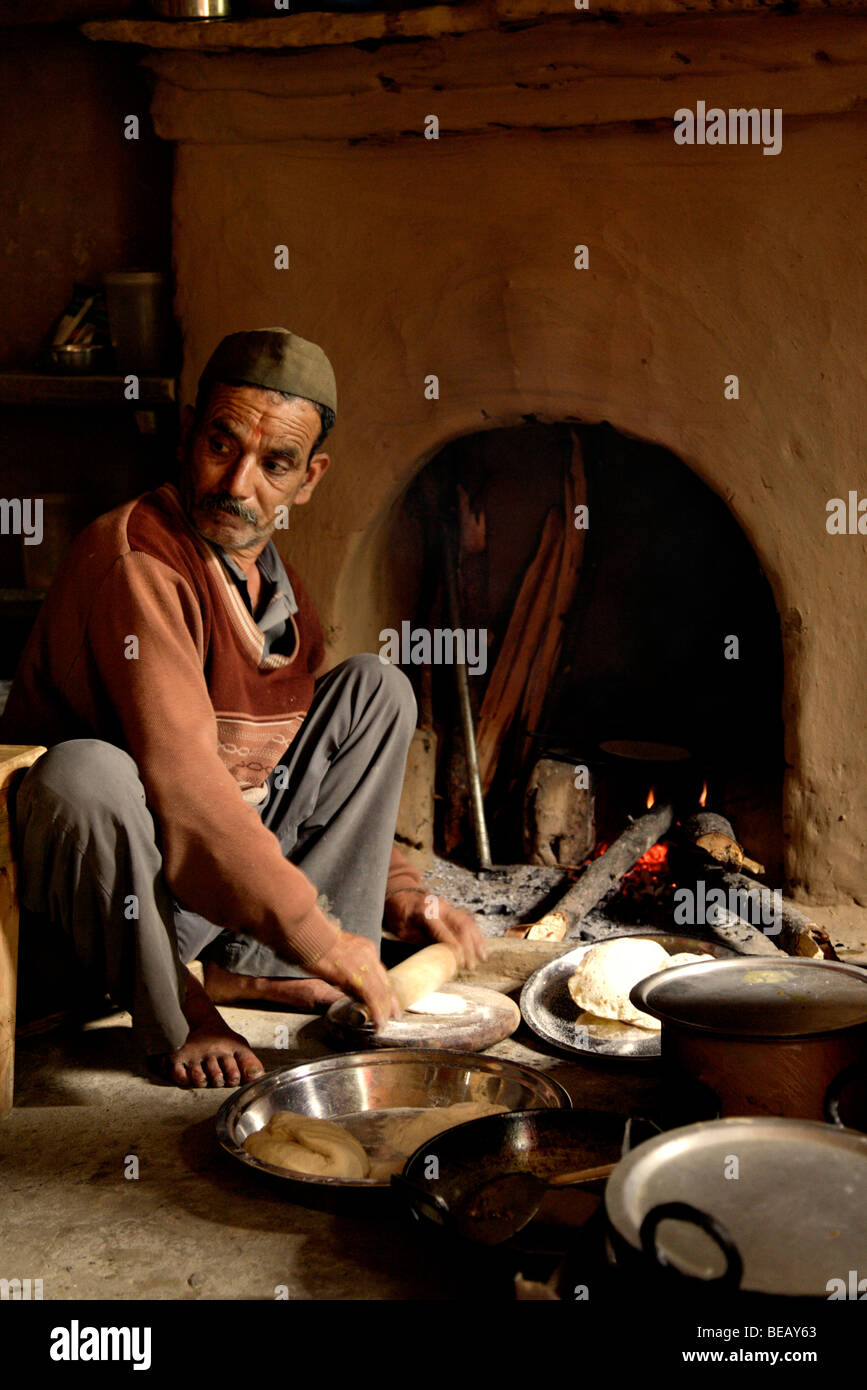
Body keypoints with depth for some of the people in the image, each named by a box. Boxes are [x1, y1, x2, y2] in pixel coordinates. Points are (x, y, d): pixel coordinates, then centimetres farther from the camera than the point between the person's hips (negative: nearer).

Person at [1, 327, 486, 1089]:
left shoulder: (283, 592, 7)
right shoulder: (135, 562, -22)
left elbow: (330, 766, 16)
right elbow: (180, 780, -32)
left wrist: (405, 898, 4)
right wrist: (316, 934, -31)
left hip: (223, 865, 8)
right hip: (98, 878, -8)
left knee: (375, 688, 4)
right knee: (86, 773, -41)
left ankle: (255, 968, -2)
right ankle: (175, 1018, -13)